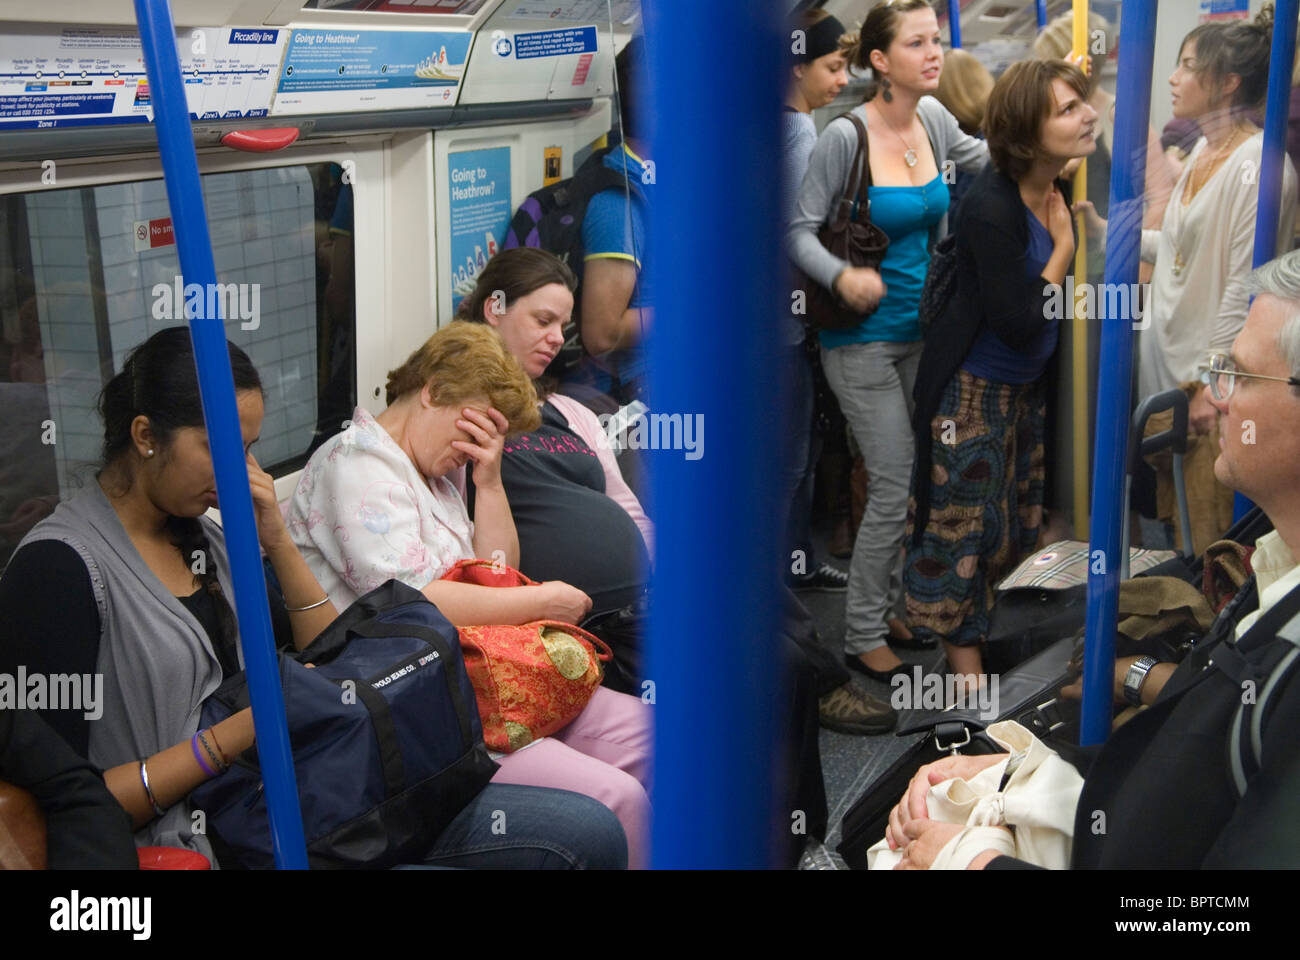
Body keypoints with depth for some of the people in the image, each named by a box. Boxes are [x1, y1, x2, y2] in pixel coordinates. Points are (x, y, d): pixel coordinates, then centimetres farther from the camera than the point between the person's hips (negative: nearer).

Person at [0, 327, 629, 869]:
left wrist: (277, 543, 3)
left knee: (589, 832, -2)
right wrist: (240, 732, -17)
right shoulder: (60, 566, -12)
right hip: (194, 844, -8)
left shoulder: (202, 533, 12)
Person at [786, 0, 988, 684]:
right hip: (864, 337, -7)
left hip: (923, 326, 7)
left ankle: (896, 607, 30)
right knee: (895, 486, -6)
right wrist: (842, 276, -31)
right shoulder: (845, 136, -17)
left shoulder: (934, 119, 3)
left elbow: (983, 158, 24)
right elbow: (800, 230, -15)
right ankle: (863, 636, 9)